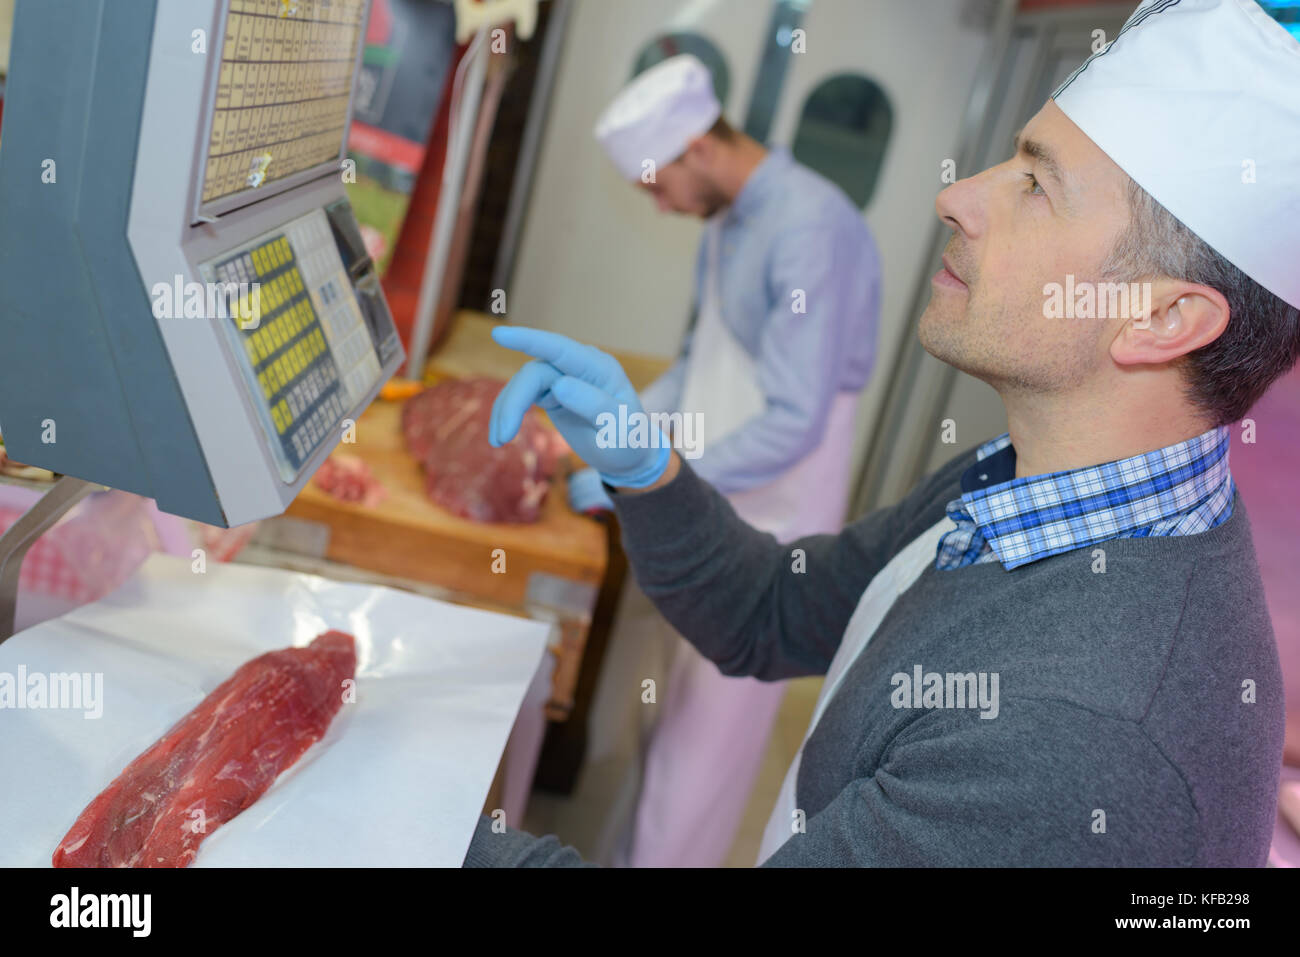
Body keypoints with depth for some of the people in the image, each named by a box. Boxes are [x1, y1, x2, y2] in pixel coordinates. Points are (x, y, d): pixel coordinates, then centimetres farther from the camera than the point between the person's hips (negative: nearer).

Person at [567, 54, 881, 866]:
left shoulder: (813, 229, -24)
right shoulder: (728, 223, 6)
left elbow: (792, 424, -27)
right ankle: (648, 843, 39)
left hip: (773, 521, -9)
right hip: (717, 506, 9)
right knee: (683, 703, 21)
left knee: (714, 729, 5)